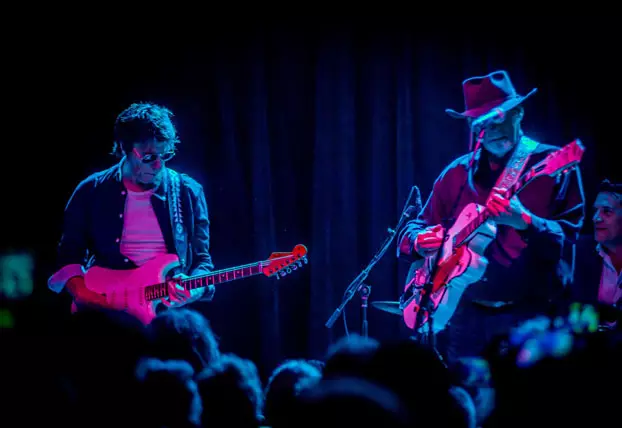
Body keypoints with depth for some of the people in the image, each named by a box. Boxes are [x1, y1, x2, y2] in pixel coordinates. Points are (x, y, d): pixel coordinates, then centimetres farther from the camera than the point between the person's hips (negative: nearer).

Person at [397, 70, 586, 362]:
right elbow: (413, 229, 18)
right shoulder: (456, 174, 13)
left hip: (526, 314, -4)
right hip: (465, 314, 4)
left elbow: (567, 237, -9)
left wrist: (524, 221, -27)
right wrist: (419, 241, -5)